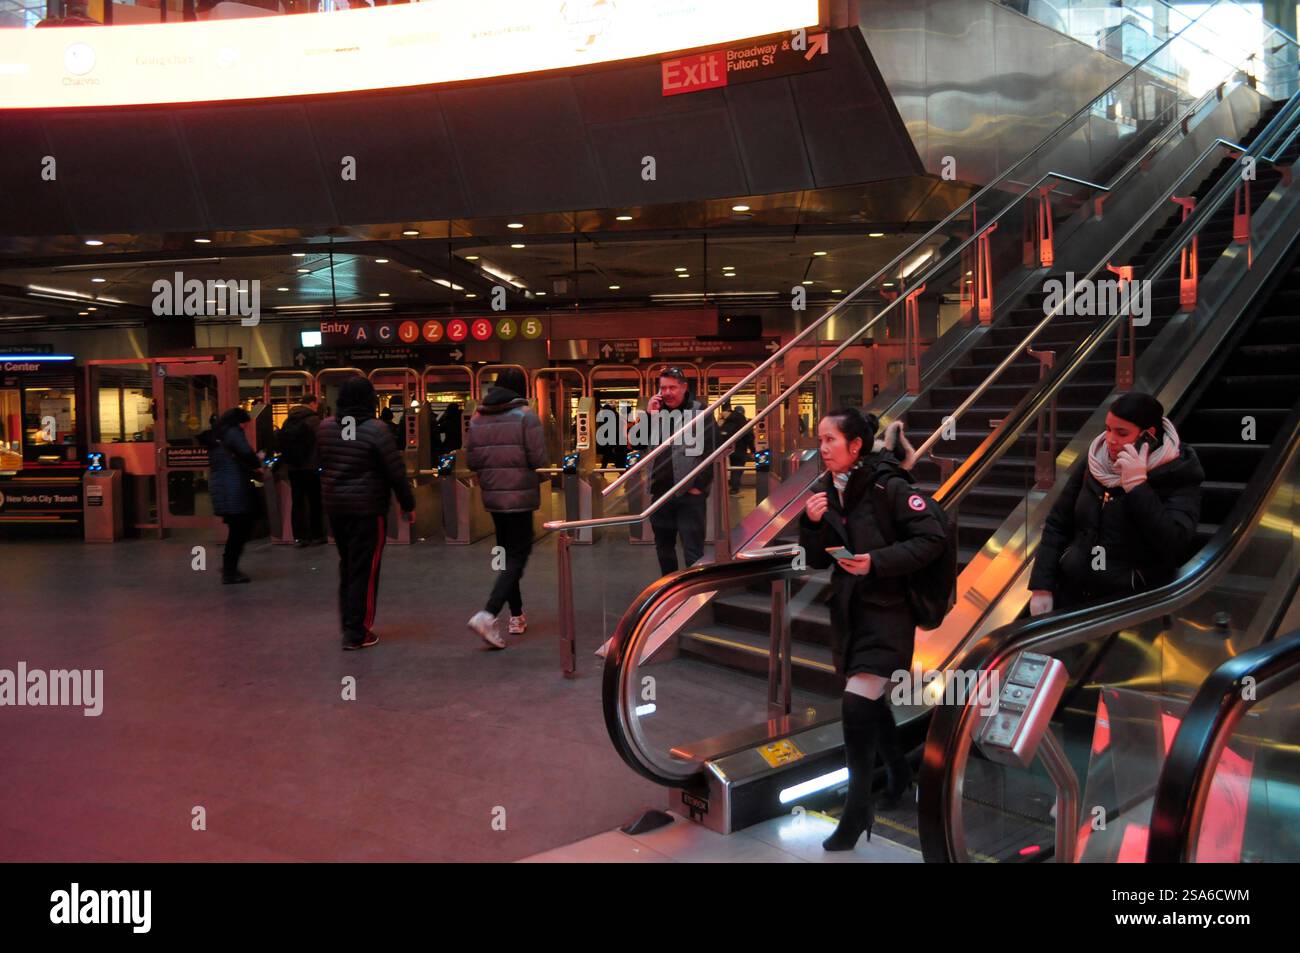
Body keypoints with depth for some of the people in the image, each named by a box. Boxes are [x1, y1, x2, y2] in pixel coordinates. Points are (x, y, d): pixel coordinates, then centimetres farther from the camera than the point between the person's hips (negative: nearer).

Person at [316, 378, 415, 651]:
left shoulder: (325, 427, 2)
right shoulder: (375, 429, -15)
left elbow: (320, 463, 13)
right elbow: (396, 472, -11)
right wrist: (408, 505, -2)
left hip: (334, 506, 6)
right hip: (368, 508, -6)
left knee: (347, 565, 18)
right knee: (364, 570, 0)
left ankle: (348, 623, 26)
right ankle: (357, 633, 2)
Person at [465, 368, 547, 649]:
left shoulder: (477, 417, 5)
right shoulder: (525, 415, -10)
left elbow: (471, 460, 8)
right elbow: (539, 459, -13)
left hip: (491, 496, 6)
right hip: (520, 496, -6)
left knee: (507, 553, 17)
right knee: (517, 556, -2)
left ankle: (517, 616, 23)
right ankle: (487, 615, -17)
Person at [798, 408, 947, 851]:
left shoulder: (888, 486, -15)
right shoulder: (824, 491, 3)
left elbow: (932, 539, -16)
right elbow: (818, 560, 6)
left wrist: (878, 561, -24)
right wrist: (812, 522, -11)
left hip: (887, 609, -7)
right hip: (848, 609, 7)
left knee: (857, 704, -15)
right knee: (870, 702, 20)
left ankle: (858, 809, 2)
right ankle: (899, 771, 45)